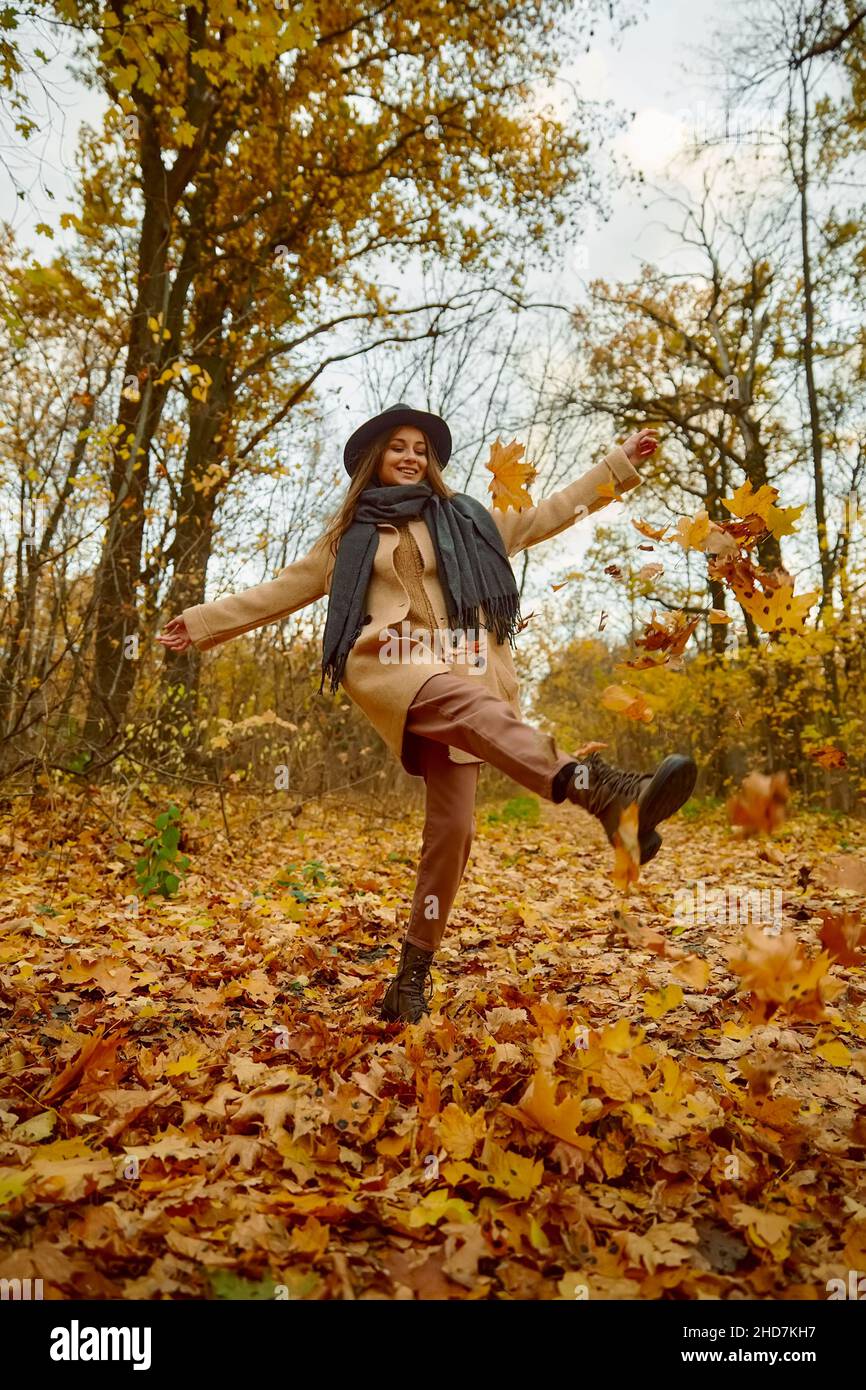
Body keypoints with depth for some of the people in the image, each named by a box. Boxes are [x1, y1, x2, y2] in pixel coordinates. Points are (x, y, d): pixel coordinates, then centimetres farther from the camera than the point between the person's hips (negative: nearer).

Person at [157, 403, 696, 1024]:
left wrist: (619, 463, 27)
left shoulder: (465, 518, 25)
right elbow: (284, 588, 28)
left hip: (459, 671, 3)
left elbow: (548, 514, 28)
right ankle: (606, 792, -60)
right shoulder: (351, 534, 23)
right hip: (387, 663, -2)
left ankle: (412, 981, 1)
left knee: (452, 828, -10)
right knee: (470, 702, -37)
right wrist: (205, 620, 28)